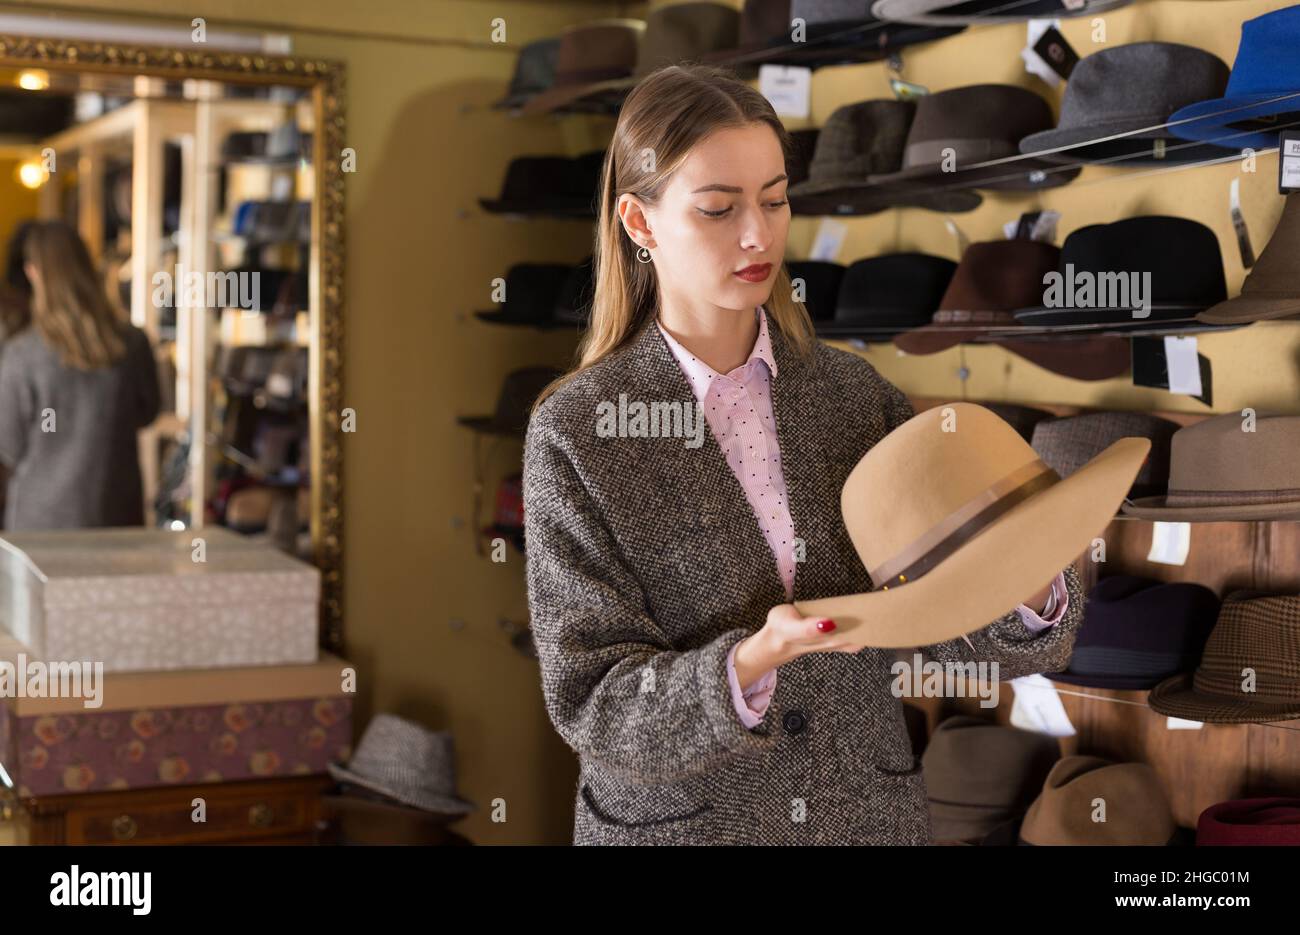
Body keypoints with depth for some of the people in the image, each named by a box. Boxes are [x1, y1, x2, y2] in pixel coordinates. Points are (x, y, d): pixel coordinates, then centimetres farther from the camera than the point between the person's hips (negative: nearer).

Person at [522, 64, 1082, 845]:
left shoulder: (857, 394, -3)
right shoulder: (575, 431, -12)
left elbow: (961, 632, -6)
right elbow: (591, 704, -14)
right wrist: (752, 662, -30)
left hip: (872, 813, 3)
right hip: (675, 822, -3)